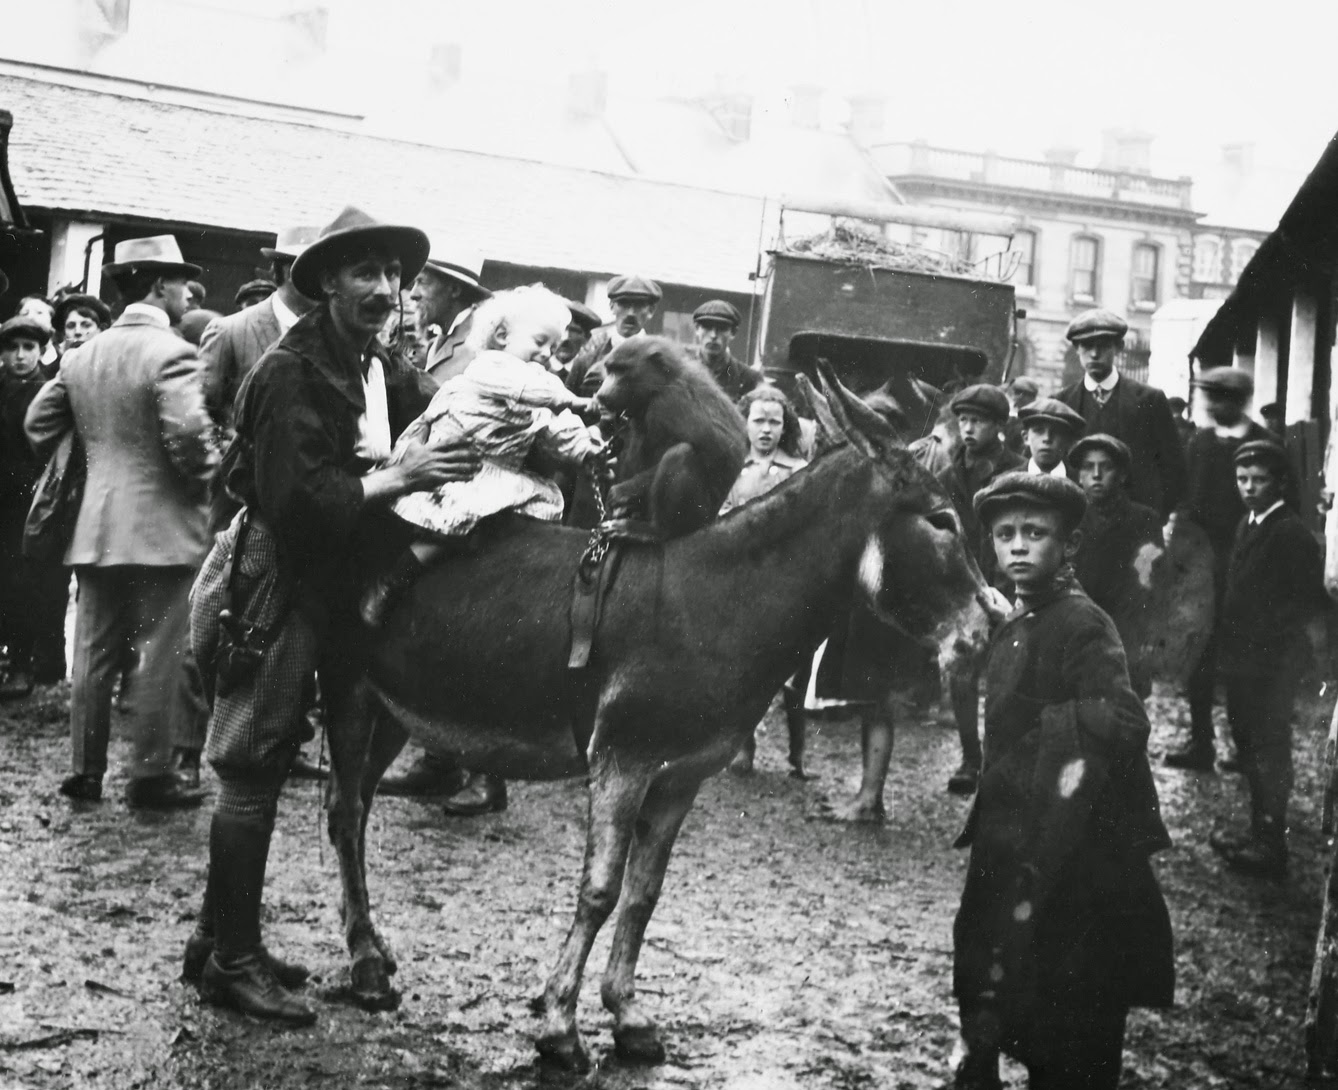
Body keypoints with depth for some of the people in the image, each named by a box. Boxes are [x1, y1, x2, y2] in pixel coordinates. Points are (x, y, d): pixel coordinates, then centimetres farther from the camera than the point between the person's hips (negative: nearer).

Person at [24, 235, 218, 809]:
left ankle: (85, 769, 17)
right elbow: (189, 437, -22)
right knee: (158, 656, 1)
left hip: (94, 527, 6)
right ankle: (151, 777, 5)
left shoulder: (81, 356, 9)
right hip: (162, 528, -6)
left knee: (92, 653, 12)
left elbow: (39, 423, 13)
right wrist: (207, 482, -5)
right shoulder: (172, 354, -13)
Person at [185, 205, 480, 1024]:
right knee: (253, 771, -1)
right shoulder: (292, 374, -16)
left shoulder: (388, 375, 8)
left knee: (260, 769, 15)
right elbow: (293, 501, -25)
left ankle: (221, 940, 25)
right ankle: (233, 963, 7)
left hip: (336, 591, 8)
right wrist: (397, 481, -27)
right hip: (278, 592, -8)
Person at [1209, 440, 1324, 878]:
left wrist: (1268, 630, -18)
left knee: (1268, 750, -3)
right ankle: (1262, 831, 28)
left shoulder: (1291, 533, -15)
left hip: (1272, 661, -9)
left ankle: (1270, 847, 4)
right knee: (1250, 744, 16)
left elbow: (1309, 597, -18)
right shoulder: (1248, 526, 12)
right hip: (1243, 657, 9)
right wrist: (1229, 637, 7)